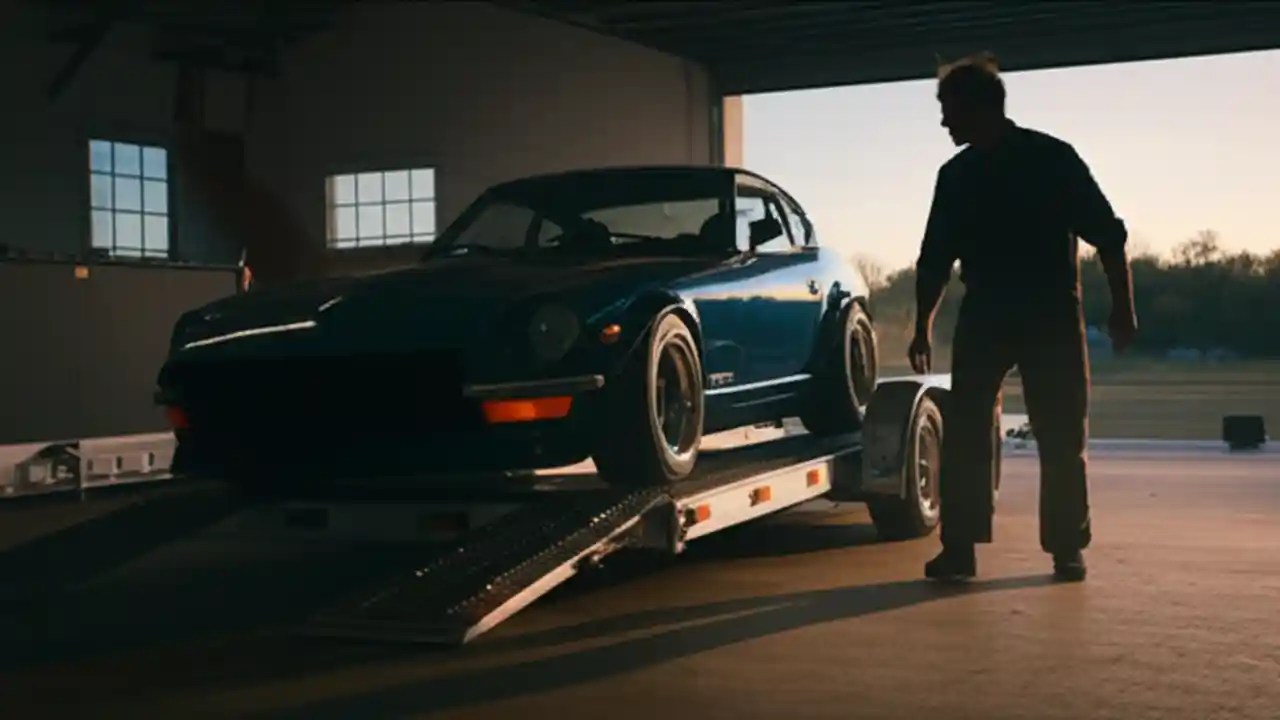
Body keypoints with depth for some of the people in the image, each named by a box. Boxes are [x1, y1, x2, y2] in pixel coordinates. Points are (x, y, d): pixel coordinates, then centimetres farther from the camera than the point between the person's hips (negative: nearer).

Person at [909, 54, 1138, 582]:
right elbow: (935, 258, 14)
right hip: (984, 316, 3)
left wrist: (1123, 308, -6)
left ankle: (1067, 547, 12)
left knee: (1062, 438, 2)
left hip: (1052, 315, -3)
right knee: (964, 435, -5)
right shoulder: (956, 174, 8)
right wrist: (923, 327, 13)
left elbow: (1108, 235, -3)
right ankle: (959, 546, -3)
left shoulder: (1053, 158, -4)